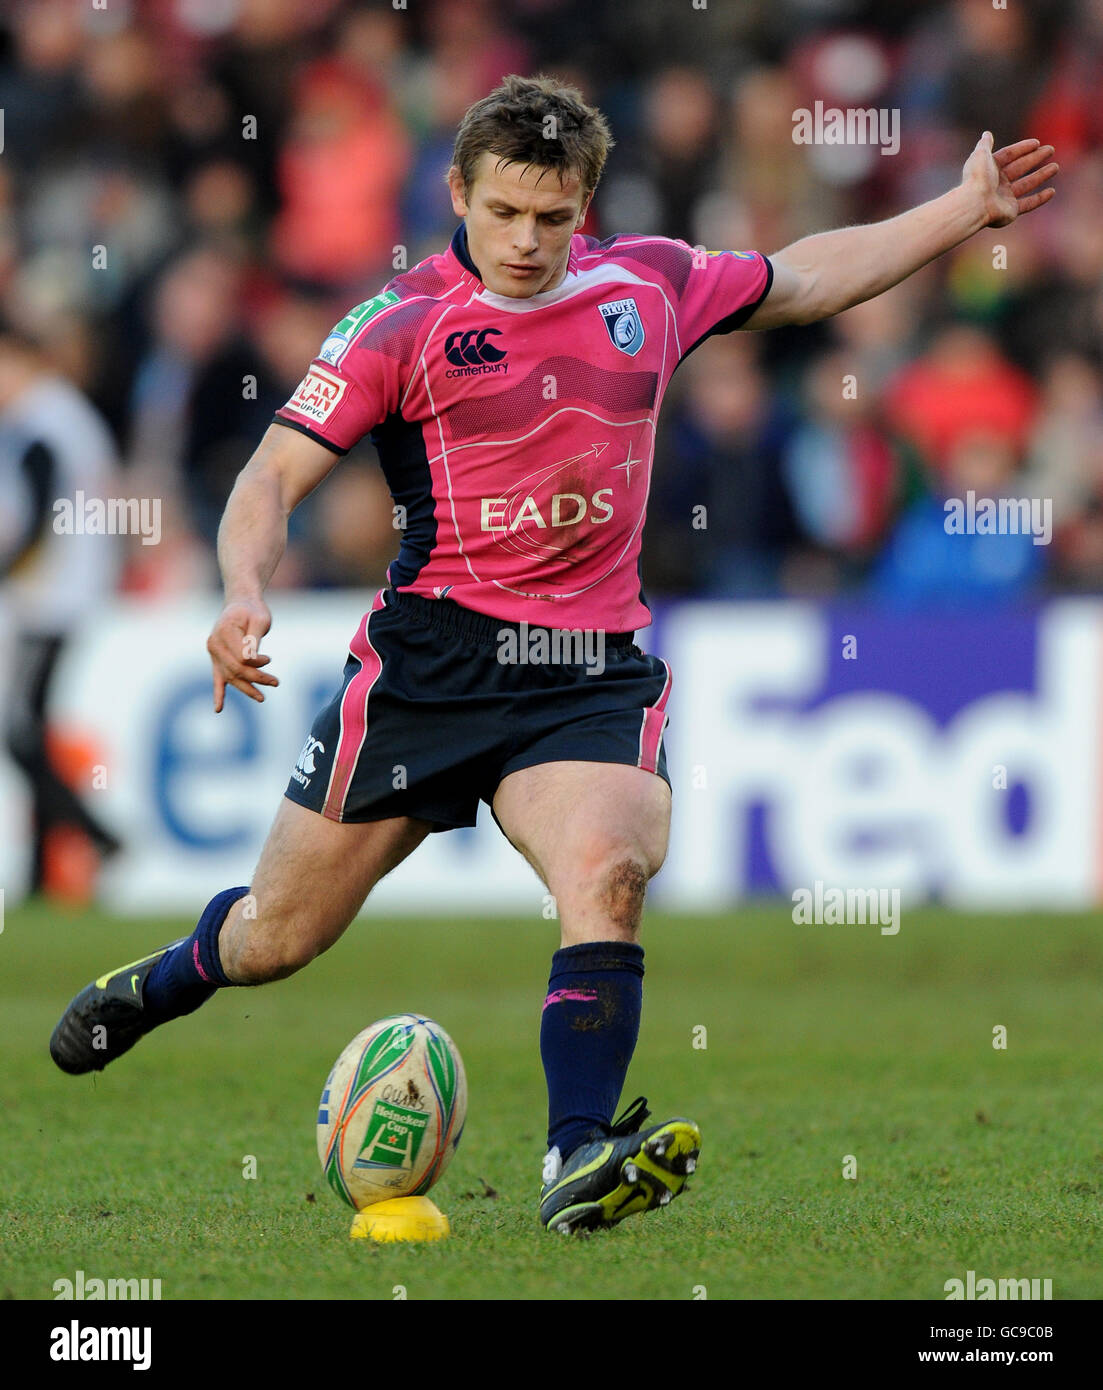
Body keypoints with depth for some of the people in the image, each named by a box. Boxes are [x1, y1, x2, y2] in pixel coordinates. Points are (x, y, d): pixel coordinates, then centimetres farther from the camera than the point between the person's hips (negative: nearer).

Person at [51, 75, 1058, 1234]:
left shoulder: (650, 286, 7)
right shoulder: (401, 326, -5)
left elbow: (798, 281, 25)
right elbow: (274, 475, -8)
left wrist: (968, 210, 24)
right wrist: (245, 596, -27)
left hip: (594, 669, 2)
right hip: (431, 656, -2)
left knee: (606, 873, -27)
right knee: (279, 935, 8)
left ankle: (580, 1162, -31)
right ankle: (160, 985, 42)